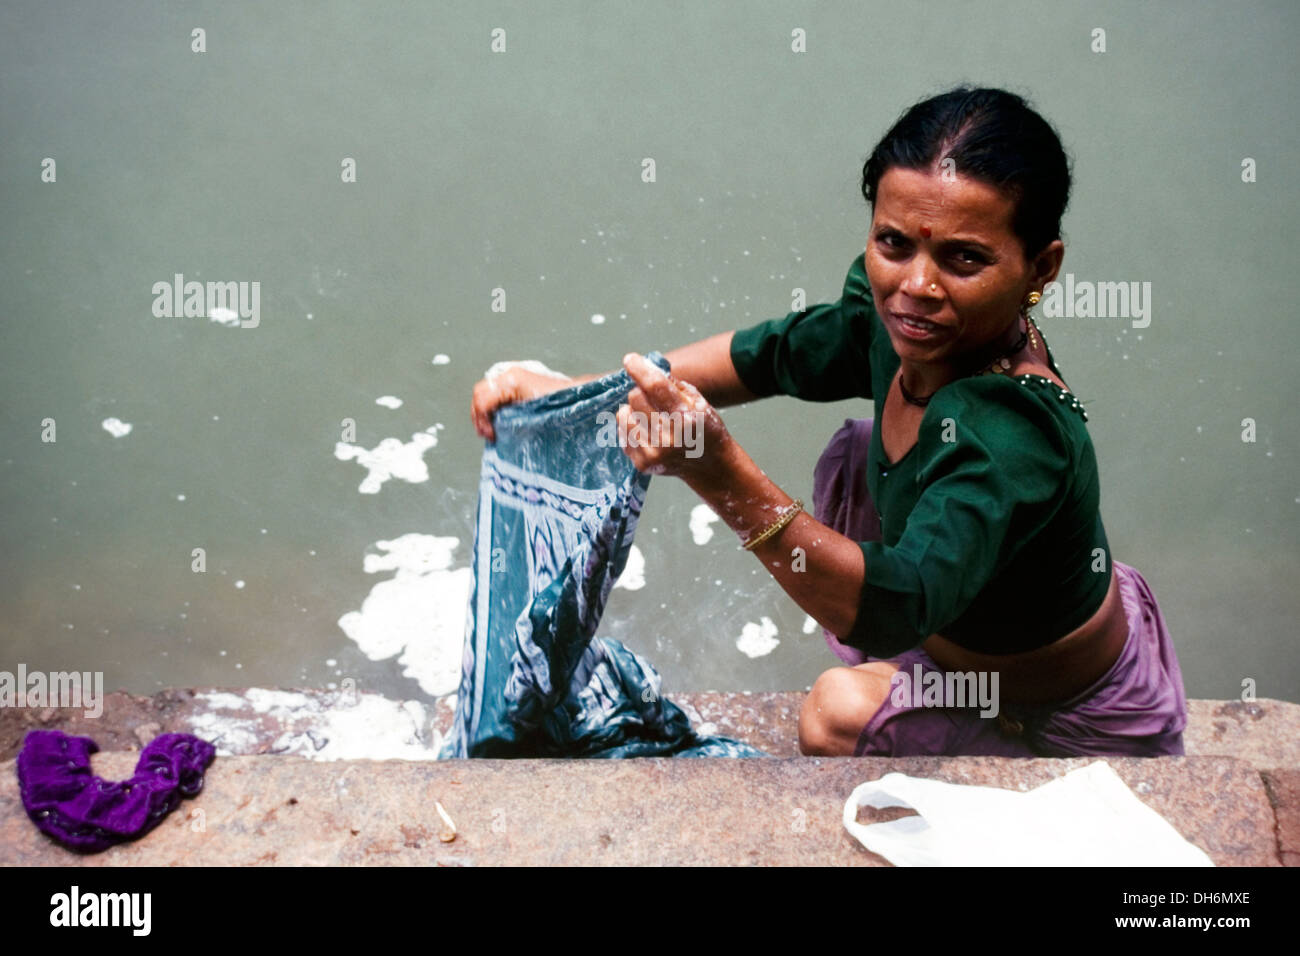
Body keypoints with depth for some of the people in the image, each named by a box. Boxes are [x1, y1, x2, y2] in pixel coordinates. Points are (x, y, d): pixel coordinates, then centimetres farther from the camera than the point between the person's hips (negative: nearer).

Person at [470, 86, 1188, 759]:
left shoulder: (1013, 431, -39)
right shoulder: (894, 312, -16)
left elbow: (896, 605, -51)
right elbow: (776, 354, 0)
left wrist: (723, 477, -63)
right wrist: (573, 392, -8)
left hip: (1083, 726, -7)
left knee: (839, 715, -22)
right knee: (854, 459, 8)